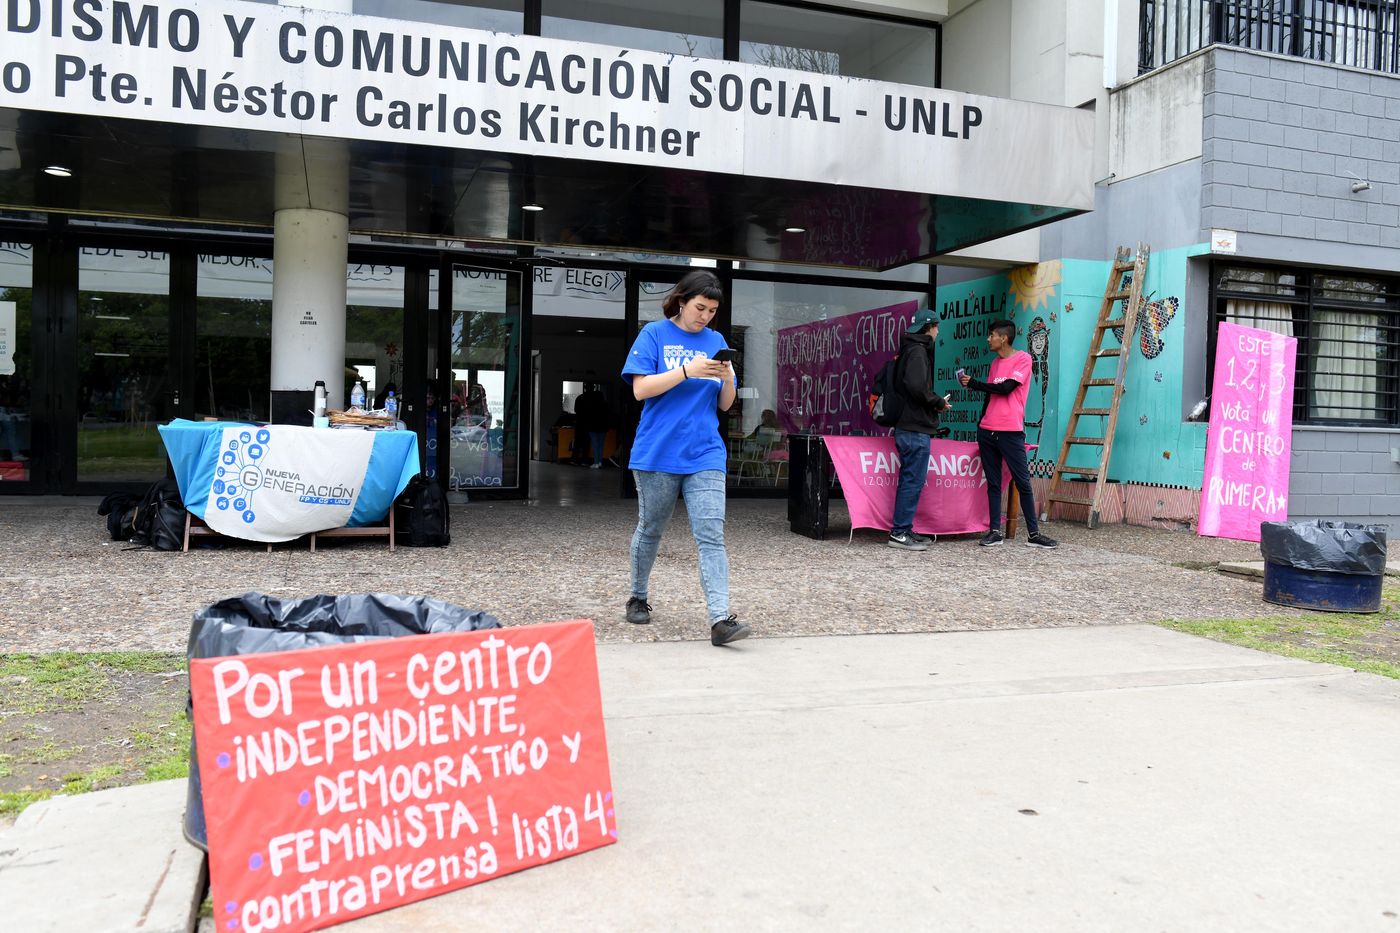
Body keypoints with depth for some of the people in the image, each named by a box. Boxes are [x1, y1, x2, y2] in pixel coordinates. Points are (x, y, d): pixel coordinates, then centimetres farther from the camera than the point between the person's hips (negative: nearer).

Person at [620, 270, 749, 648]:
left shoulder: (716, 341, 11)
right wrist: (687, 370, -18)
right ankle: (638, 598, 33)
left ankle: (720, 619, -15)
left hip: (704, 454, 2)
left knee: (712, 535, -9)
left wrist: (728, 380, -9)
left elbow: (725, 405, 13)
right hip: (657, 452, -2)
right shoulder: (654, 334, 1)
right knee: (650, 530, 12)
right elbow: (641, 389, -10)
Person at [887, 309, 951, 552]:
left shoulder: (908, 350, 18)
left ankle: (904, 530, 18)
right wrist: (939, 402, -10)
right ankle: (900, 533, -4)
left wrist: (934, 402, 15)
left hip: (908, 427, 10)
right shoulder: (918, 351, -12)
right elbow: (917, 387, -26)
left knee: (911, 479, 13)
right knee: (913, 480, -7)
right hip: (915, 428, -10)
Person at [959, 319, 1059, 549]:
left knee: (1023, 482, -3)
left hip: (1011, 432, -6)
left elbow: (1006, 388, -14)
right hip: (987, 431, 6)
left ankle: (1034, 533, 1)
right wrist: (982, 424, 13)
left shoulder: (1023, 358, -4)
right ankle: (994, 531, 6)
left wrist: (973, 383, -9)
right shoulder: (995, 363, 16)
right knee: (993, 483, 5)